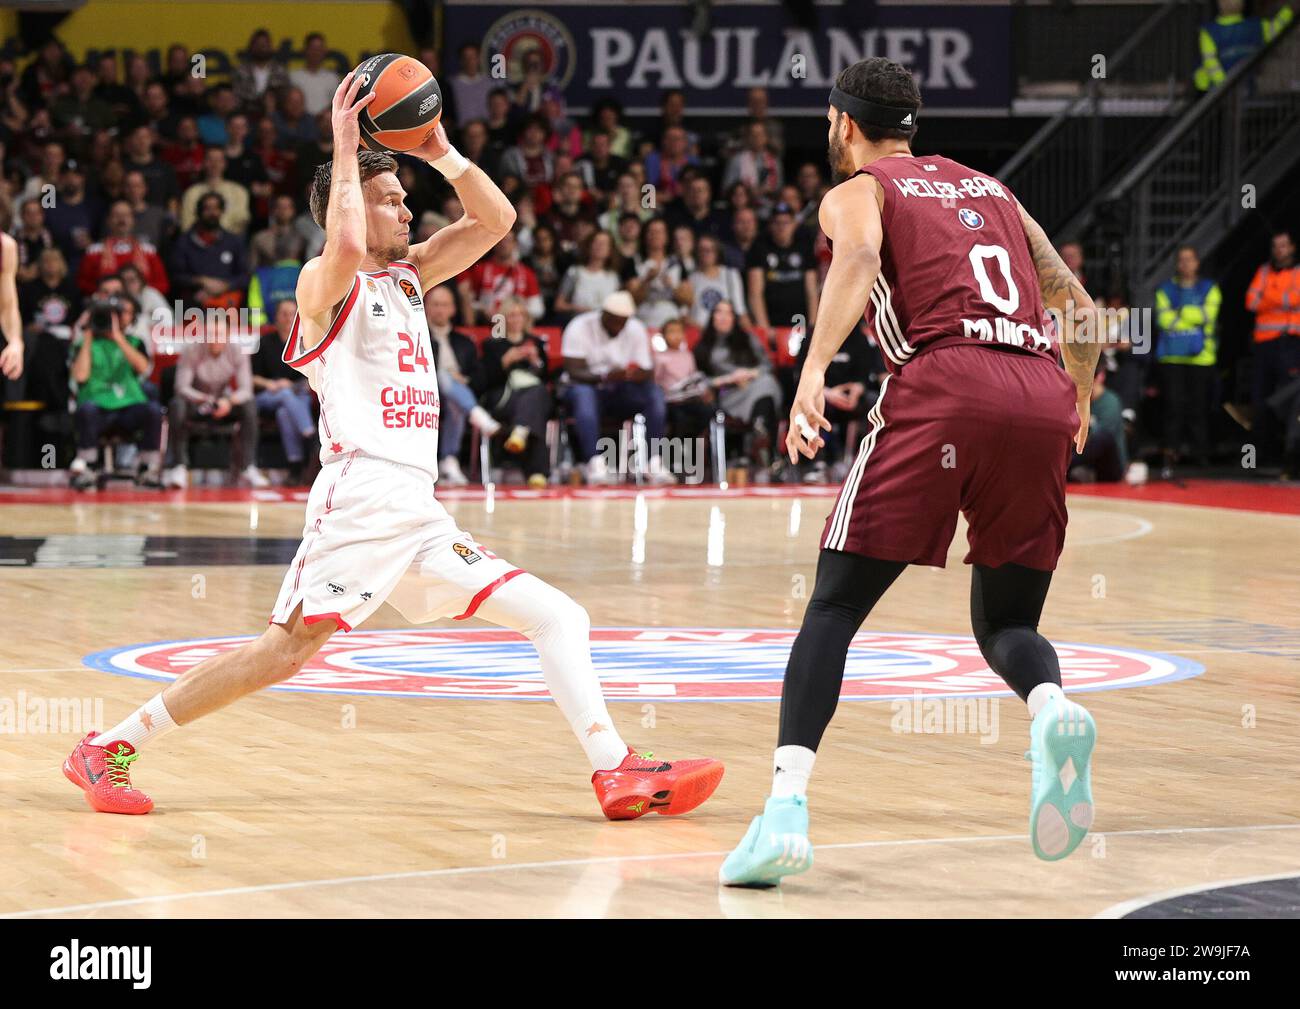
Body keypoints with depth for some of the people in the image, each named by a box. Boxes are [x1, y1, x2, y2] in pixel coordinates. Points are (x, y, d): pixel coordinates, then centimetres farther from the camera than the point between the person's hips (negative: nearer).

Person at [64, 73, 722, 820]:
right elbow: (346, 245, -26)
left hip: (420, 514, 8)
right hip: (361, 499, -8)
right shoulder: (325, 282, -2)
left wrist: (442, 153, 7)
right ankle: (109, 748, -10)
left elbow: (495, 221, 19)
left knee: (559, 618, 2)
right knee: (285, 653, -17)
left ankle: (618, 772, -6)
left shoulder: (409, 275, 21)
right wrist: (345, 150, -16)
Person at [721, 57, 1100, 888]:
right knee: (1005, 621, 15)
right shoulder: (989, 189, 31)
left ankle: (787, 810, -15)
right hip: (1041, 394, 4)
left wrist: (815, 367, -20)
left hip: (943, 382, -4)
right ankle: (1052, 707, -20)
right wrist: (1081, 396, 48)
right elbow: (1079, 311, 30)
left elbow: (858, 255, -9)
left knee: (835, 606, 2)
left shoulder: (857, 191, 16)